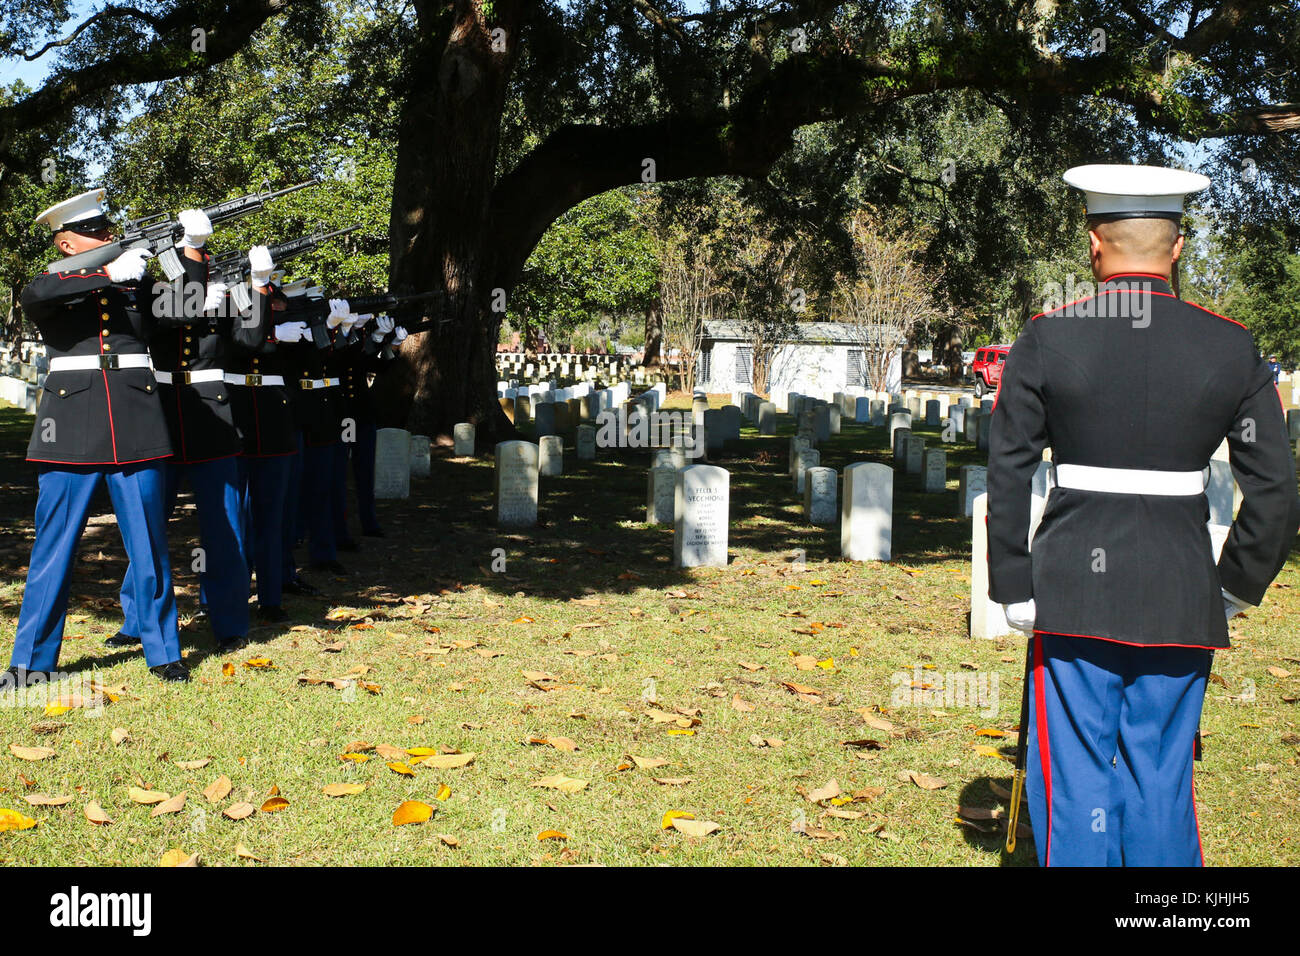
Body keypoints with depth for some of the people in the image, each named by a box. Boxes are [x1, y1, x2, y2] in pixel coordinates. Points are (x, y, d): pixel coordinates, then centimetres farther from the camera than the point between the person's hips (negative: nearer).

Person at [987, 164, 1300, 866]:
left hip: (1074, 593, -2)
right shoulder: (1232, 348, 0)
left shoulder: (1045, 342, -5)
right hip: (1181, 598, 2)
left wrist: (1014, 592, 4)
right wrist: (1236, 588, 14)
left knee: (1075, 782, 6)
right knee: (1162, 781, 12)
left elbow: (1006, 479, -4)